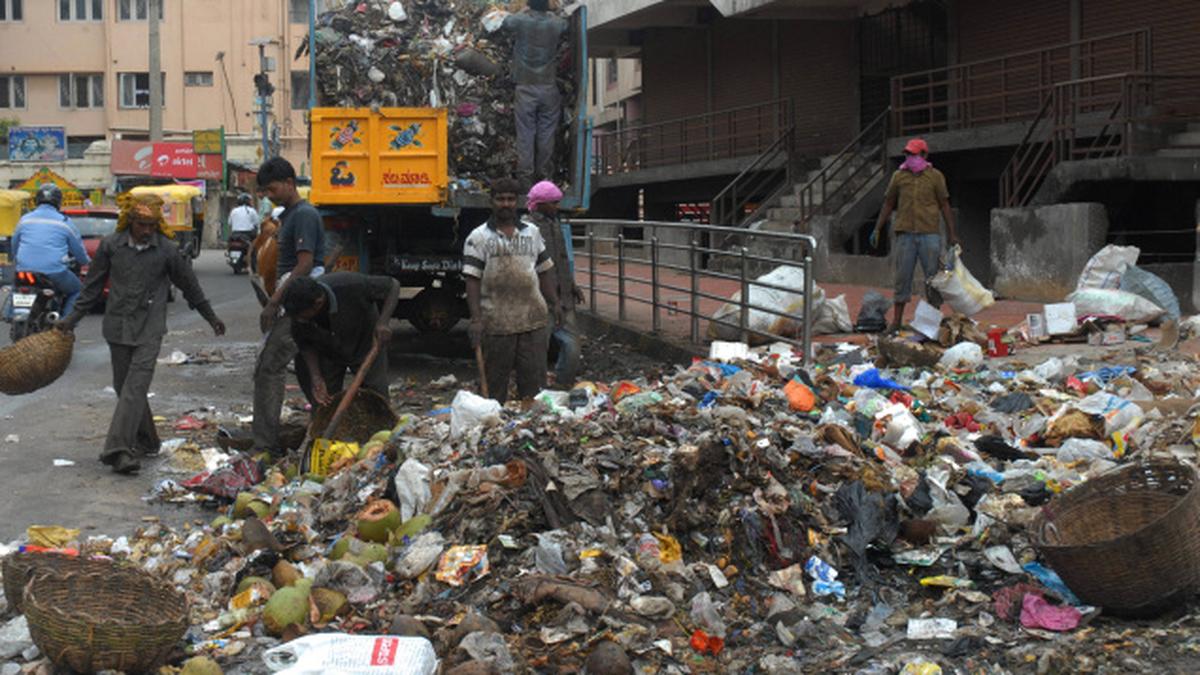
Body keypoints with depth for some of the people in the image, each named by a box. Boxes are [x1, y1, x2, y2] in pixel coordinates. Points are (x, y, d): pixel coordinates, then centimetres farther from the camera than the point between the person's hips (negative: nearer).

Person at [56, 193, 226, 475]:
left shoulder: (167, 250, -3)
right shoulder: (110, 245, -1)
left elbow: (189, 285, 9)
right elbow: (93, 285, 9)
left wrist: (211, 317, 17)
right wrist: (73, 318, 9)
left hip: (150, 328, -3)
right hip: (118, 327, 3)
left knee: (135, 387, -14)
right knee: (123, 386, 9)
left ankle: (118, 449, -19)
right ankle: (146, 442, 24)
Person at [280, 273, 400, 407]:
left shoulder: (351, 285, -38)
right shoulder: (298, 312, -27)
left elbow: (393, 285, -25)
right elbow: (305, 345, -10)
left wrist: (382, 322, -38)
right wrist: (316, 377, -22)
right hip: (328, 354, 2)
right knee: (325, 404, -3)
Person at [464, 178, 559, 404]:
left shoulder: (532, 233, 13)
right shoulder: (478, 238, -1)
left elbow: (544, 272, 18)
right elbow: (472, 281, -7)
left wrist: (555, 303, 12)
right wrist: (476, 319, -15)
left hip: (533, 319, 3)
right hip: (496, 323, -3)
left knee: (534, 378, 4)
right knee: (495, 383, 5)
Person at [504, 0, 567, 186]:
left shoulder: (521, 21, -7)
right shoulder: (555, 24, -3)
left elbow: (506, 22, 16)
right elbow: (566, 25, 20)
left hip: (526, 87, -1)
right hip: (549, 87, 1)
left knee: (525, 133, 1)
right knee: (547, 132, 6)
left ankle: (525, 176, -1)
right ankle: (545, 175, 9)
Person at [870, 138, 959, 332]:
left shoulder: (935, 176, 5)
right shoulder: (899, 176, 10)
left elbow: (944, 206, 6)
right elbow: (888, 204, 14)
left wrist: (952, 234, 2)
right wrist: (877, 229, 8)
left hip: (929, 234, -1)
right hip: (905, 234, 1)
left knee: (933, 277, 0)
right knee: (902, 277, 1)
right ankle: (896, 320, 5)